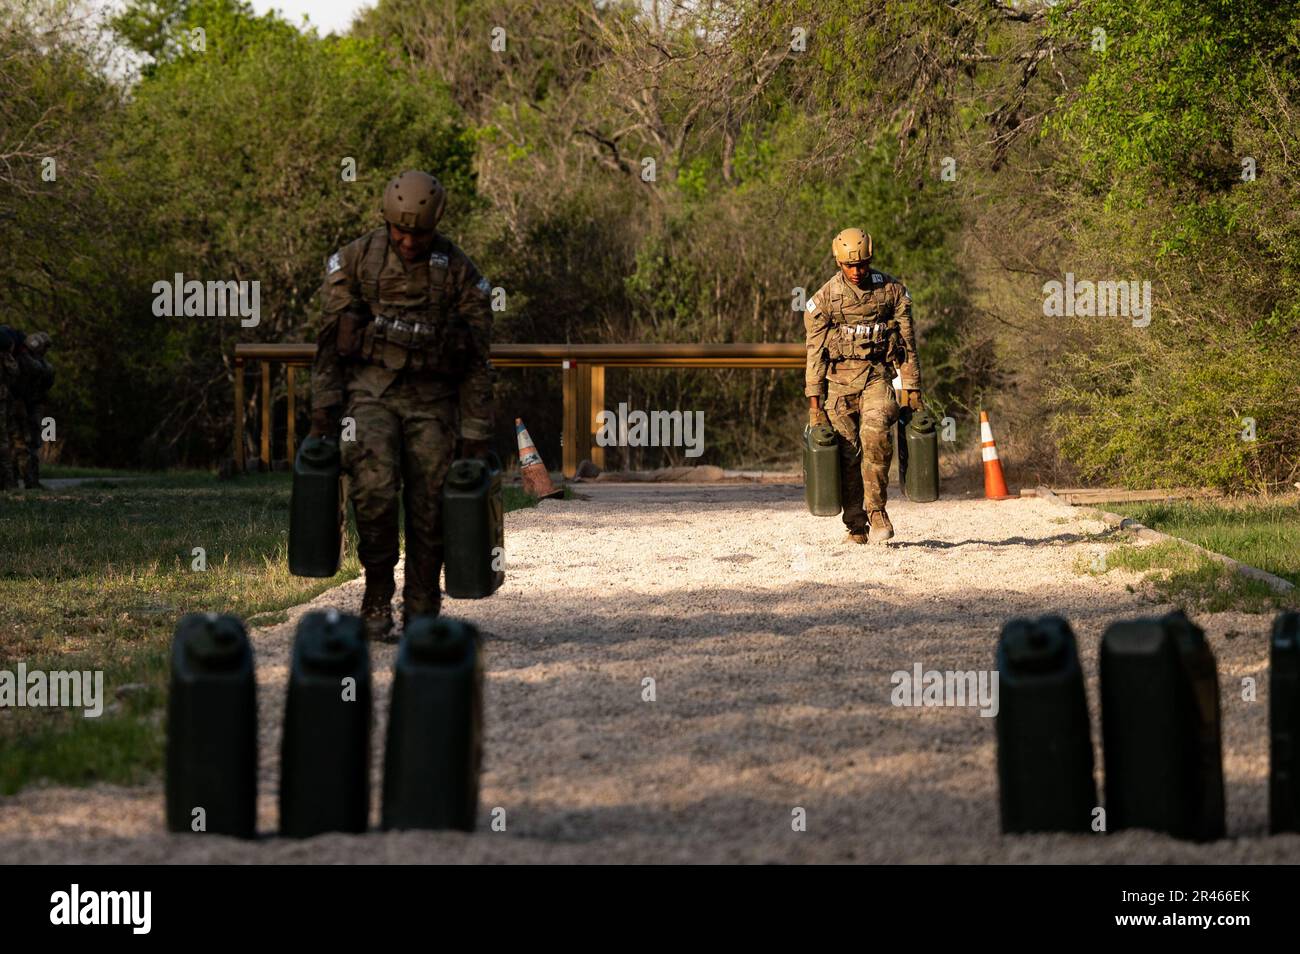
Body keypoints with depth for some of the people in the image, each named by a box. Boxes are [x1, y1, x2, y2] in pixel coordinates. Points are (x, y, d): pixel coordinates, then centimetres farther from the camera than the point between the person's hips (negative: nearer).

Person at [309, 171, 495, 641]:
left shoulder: (461, 272, 0)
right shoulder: (356, 259, 0)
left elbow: (477, 360, 2)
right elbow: (330, 338, 4)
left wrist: (477, 435, -1)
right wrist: (323, 407, -3)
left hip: (431, 402, 1)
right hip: (371, 392, -1)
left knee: (429, 509, -1)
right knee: (375, 491, -20)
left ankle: (422, 617, 11)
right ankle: (377, 600, -4)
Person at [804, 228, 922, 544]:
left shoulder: (892, 290, 1)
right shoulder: (824, 299, -1)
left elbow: (907, 341, 7)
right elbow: (815, 352, 1)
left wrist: (912, 388, 5)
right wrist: (814, 400, -3)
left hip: (877, 376, -1)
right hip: (840, 379, 1)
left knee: (875, 432, -26)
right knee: (847, 452, -3)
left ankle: (876, 509, -16)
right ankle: (856, 527, 6)